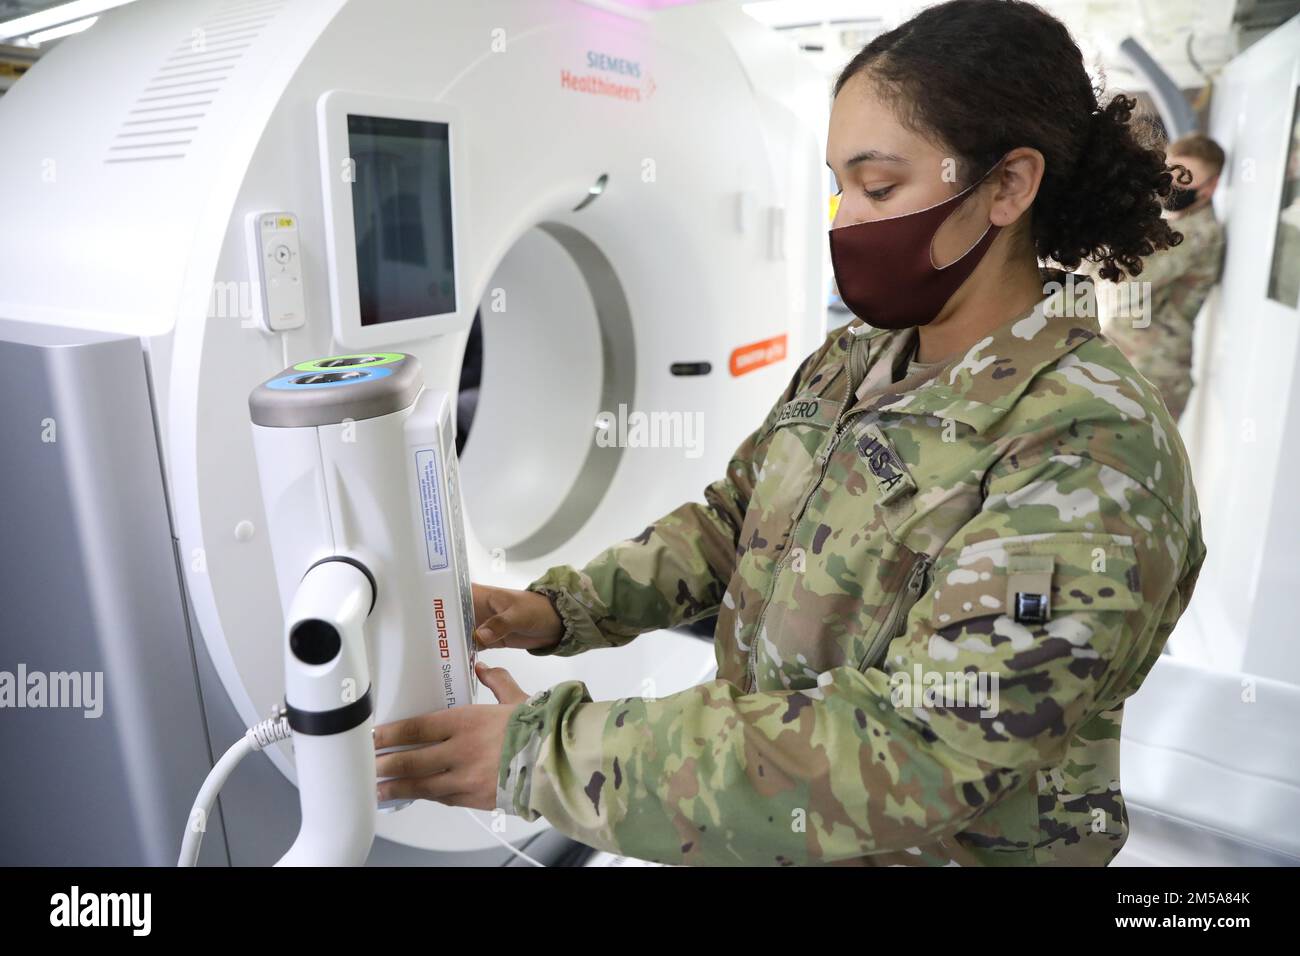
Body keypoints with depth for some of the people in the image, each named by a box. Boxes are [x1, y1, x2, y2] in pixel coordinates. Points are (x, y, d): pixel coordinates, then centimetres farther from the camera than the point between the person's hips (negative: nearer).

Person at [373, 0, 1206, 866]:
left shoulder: (1087, 464, -27)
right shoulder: (851, 364, -3)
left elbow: (902, 758, -31)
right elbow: (733, 517, 4)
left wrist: (545, 755, -30)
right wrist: (562, 609, -10)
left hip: (934, 846, -5)